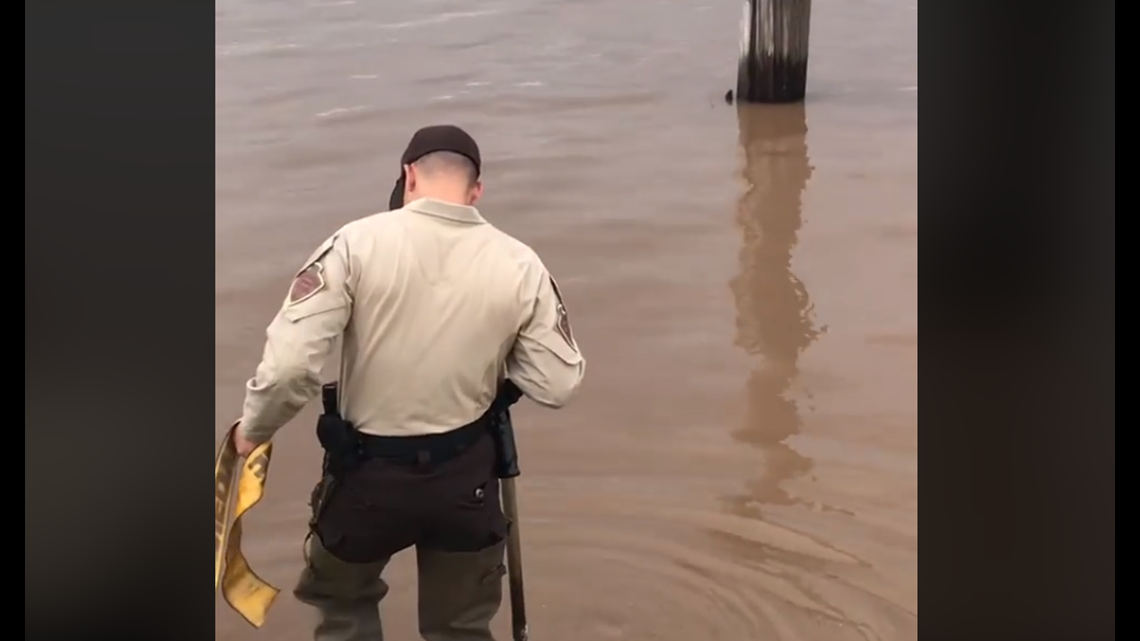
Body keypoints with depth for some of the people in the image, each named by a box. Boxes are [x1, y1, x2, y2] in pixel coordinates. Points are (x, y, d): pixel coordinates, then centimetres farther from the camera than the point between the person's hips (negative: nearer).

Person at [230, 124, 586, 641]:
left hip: (369, 471, -1)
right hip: (466, 473, 1)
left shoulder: (358, 243, -15)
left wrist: (254, 429, -2)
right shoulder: (520, 264, -10)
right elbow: (558, 385, -7)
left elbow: (290, 362, -21)